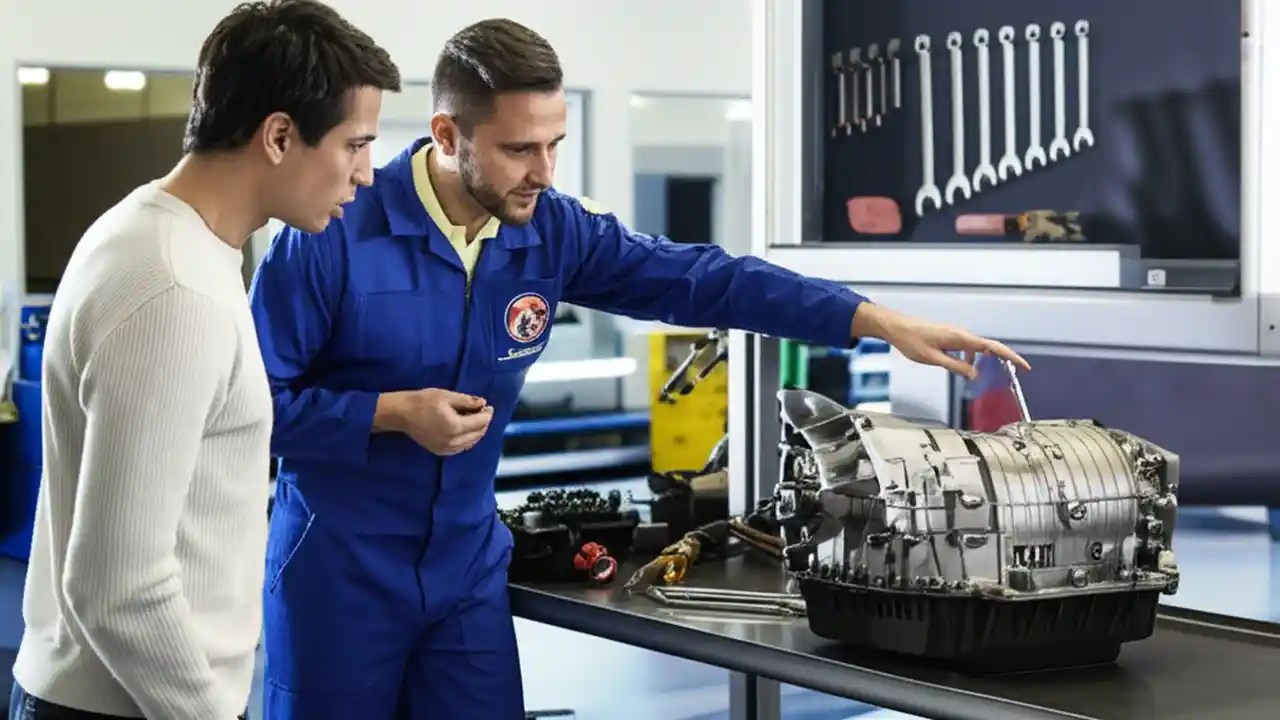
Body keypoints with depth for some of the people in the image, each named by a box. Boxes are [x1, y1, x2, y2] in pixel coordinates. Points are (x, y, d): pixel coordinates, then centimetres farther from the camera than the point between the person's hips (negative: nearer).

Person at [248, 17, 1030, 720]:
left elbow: (702, 279, -7)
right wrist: (393, 413, -23)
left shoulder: (552, 231, -4)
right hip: (339, 568, -4)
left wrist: (883, 322, -13)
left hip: (468, 566, 4)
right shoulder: (335, 233, -17)